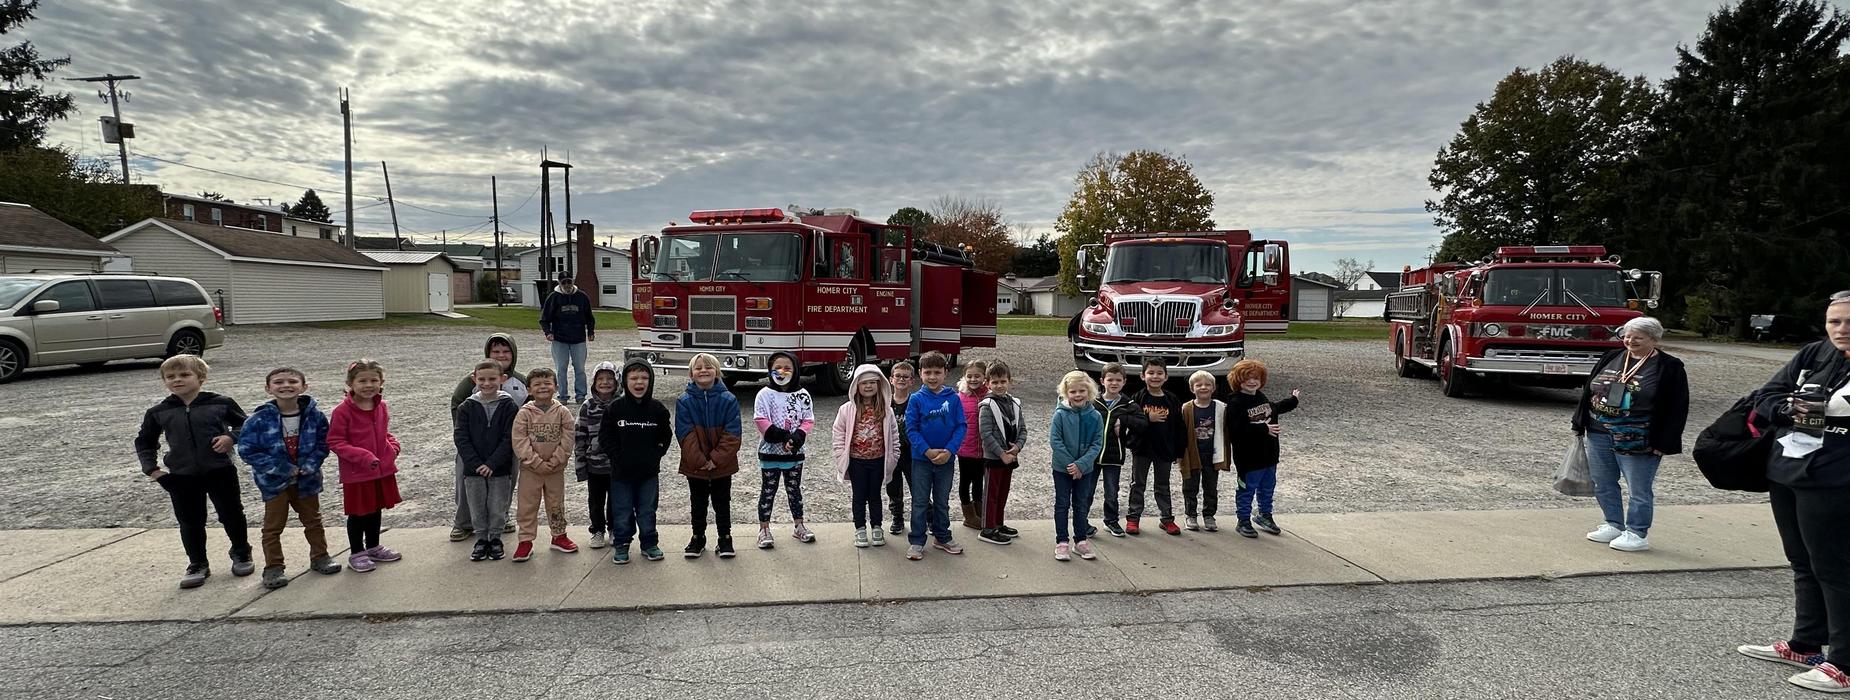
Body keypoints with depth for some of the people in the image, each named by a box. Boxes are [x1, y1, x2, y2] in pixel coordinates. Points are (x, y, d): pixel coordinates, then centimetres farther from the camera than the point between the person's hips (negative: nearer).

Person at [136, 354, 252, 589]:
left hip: (220, 471, -2)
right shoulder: (158, 413, 2)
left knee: (232, 515, 8)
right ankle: (197, 565, 24)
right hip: (181, 476, 2)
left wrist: (231, 437, -14)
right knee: (190, 523, 9)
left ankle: (242, 554, 30)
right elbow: (144, 442, 15)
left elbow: (245, 425, 6)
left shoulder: (220, 404, -5)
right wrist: (151, 468, 3)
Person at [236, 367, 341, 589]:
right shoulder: (260, 419, -17)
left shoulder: (315, 416, -11)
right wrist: (282, 468, -19)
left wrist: (310, 465, -17)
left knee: (313, 520, 17)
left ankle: (319, 557, 33)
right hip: (274, 481, -2)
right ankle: (273, 568, 19)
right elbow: (247, 450, -16)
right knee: (273, 526, 8)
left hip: (306, 479, 2)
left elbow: (323, 444, -1)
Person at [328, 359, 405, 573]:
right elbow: (335, 442, -14)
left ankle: (373, 547, 36)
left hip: (383, 469, 6)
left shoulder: (381, 407, 3)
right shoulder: (343, 411, -16)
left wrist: (393, 446, -2)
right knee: (358, 513, 7)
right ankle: (356, 554, 22)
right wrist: (363, 456, -23)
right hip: (356, 473, -6)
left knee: (376, 510, 19)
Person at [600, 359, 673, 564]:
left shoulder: (658, 409, -2)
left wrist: (656, 455, -2)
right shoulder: (616, 408, -6)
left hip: (649, 472, 1)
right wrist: (616, 457, -8)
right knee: (622, 511, 8)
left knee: (647, 511, 11)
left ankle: (649, 544, 24)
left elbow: (666, 436, 8)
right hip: (622, 472, -1)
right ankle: (621, 545, 22)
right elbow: (605, 436, -1)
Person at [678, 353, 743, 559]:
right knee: (698, 503, 15)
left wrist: (716, 459, -18)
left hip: (722, 465, -1)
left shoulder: (728, 400, -8)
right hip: (694, 465, 1)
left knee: (722, 503, 11)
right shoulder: (684, 401, -7)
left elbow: (732, 434, -12)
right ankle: (698, 538, 29)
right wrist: (700, 461, -18)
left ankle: (725, 538, 24)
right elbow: (685, 434, -12)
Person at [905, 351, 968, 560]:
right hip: (921, 459, -2)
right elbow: (911, 429, -8)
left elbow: (961, 426, -4)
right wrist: (927, 451, -18)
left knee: (942, 501, 16)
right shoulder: (916, 399, -7)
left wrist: (949, 451, -15)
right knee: (920, 502, 6)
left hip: (945, 459, 2)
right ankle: (916, 542, 14)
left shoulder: (953, 398, -4)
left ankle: (943, 537, 30)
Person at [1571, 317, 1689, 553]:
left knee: (1639, 489, 3)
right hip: (1599, 435, 6)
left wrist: (1663, 443, -12)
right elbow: (1589, 391, 15)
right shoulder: (1611, 359, 9)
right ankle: (1614, 524, 27)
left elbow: (1677, 408, -7)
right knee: (1602, 484, 12)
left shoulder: (1669, 367, -5)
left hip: (1638, 442, -5)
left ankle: (1637, 533, 14)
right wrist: (1579, 425, 12)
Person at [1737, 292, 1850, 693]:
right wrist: (1788, 409, -11)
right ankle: (1805, 647, 32)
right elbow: (1766, 397, 8)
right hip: (1784, 476, 7)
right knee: (1803, 564, 18)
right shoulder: (1813, 355, 8)